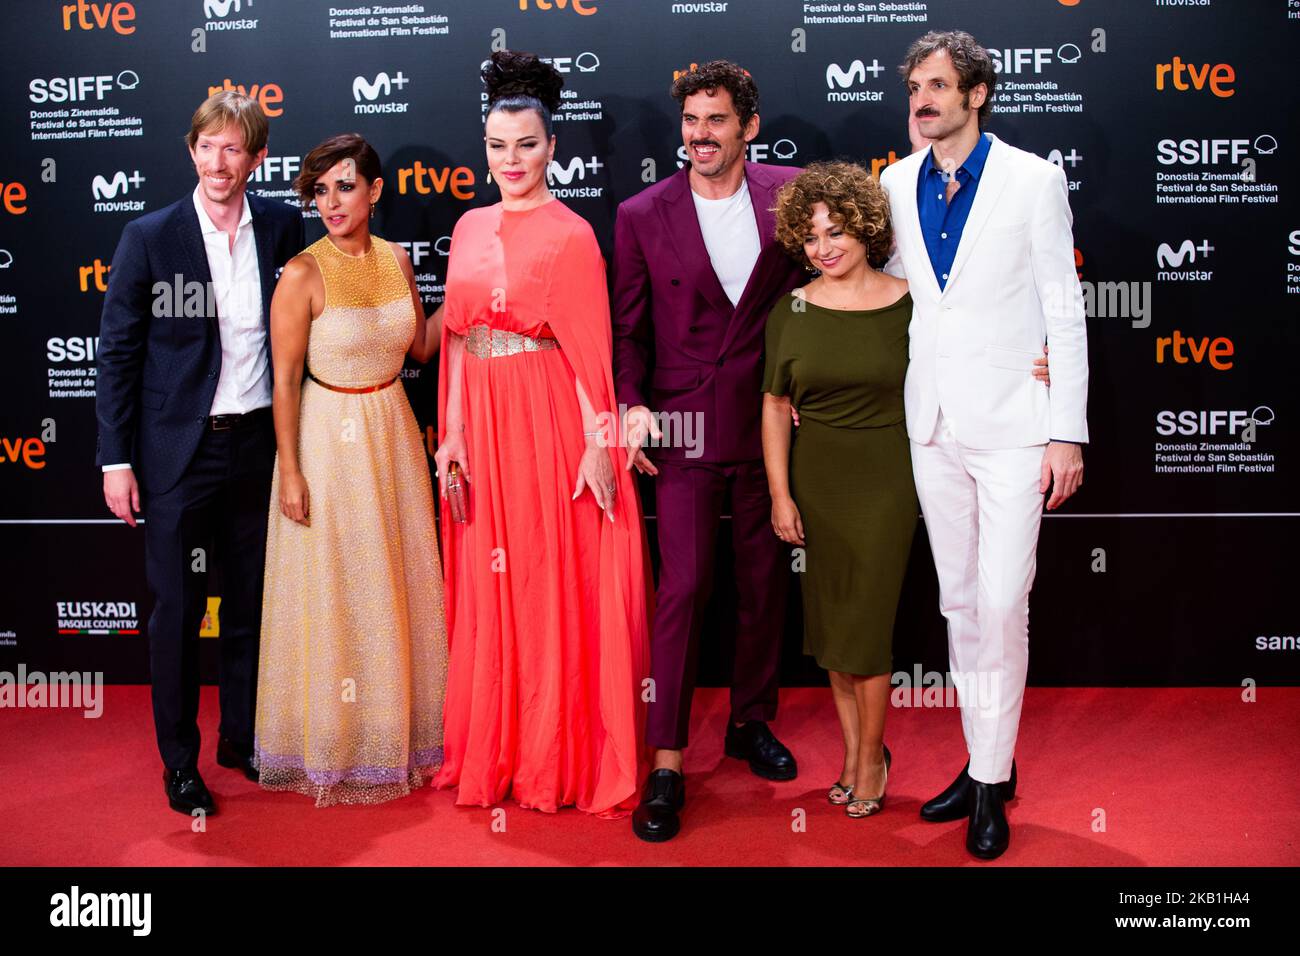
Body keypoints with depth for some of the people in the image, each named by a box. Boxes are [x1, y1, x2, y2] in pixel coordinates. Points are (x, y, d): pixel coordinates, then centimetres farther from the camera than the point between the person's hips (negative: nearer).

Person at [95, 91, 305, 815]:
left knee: (251, 601, 14)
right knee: (177, 610, 5)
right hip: (179, 451, -2)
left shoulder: (283, 227, 1)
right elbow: (118, 353, -2)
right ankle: (180, 760, 21)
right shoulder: (150, 237, -5)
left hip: (259, 444, 3)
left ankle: (243, 738, 31)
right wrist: (117, 458, -5)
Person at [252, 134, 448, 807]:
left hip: (392, 434, 5)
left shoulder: (396, 260, 2)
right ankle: (335, 744, 23)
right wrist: (290, 472, -13)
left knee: (397, 583, 14)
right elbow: (285, 379, -12)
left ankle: (396, 728, 32)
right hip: (328, 437, -5)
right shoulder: (303, 274, -14)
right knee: (332, 590, 5)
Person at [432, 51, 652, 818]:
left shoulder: (570, 234, -5)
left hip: (550, 423, -6)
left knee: (555, 583, 2)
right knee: (488, 588, 11)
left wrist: (599, 444, -16)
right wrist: (451, 431, 5)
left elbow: (591, 347, -10)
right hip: (484, 423, 6)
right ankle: (494, 751, 26)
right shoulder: (471, 228, 12)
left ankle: (561, 759, 17)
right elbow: (457, 339, 11)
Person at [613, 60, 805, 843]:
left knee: (765, 580, 13)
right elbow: (628, 329, 1)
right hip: (686, 427, -2)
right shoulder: (644, 216, -2)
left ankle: (752, 721, 34)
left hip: (768, 421, 3)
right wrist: (631, 405, -14)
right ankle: (668, 767, 4)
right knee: (683, 587, -5)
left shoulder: (789, 193, 2)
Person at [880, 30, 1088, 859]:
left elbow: (1065, 310, -4)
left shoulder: (1034, 179, -3)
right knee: (959, 603, 11)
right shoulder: (896, 183, 8)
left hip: (1011, 424, -4)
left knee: (1002, 605, -6)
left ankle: (991, 785, 9)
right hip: (933, 424, 4)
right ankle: (985, 764, 25)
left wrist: (1069, 432, -8)